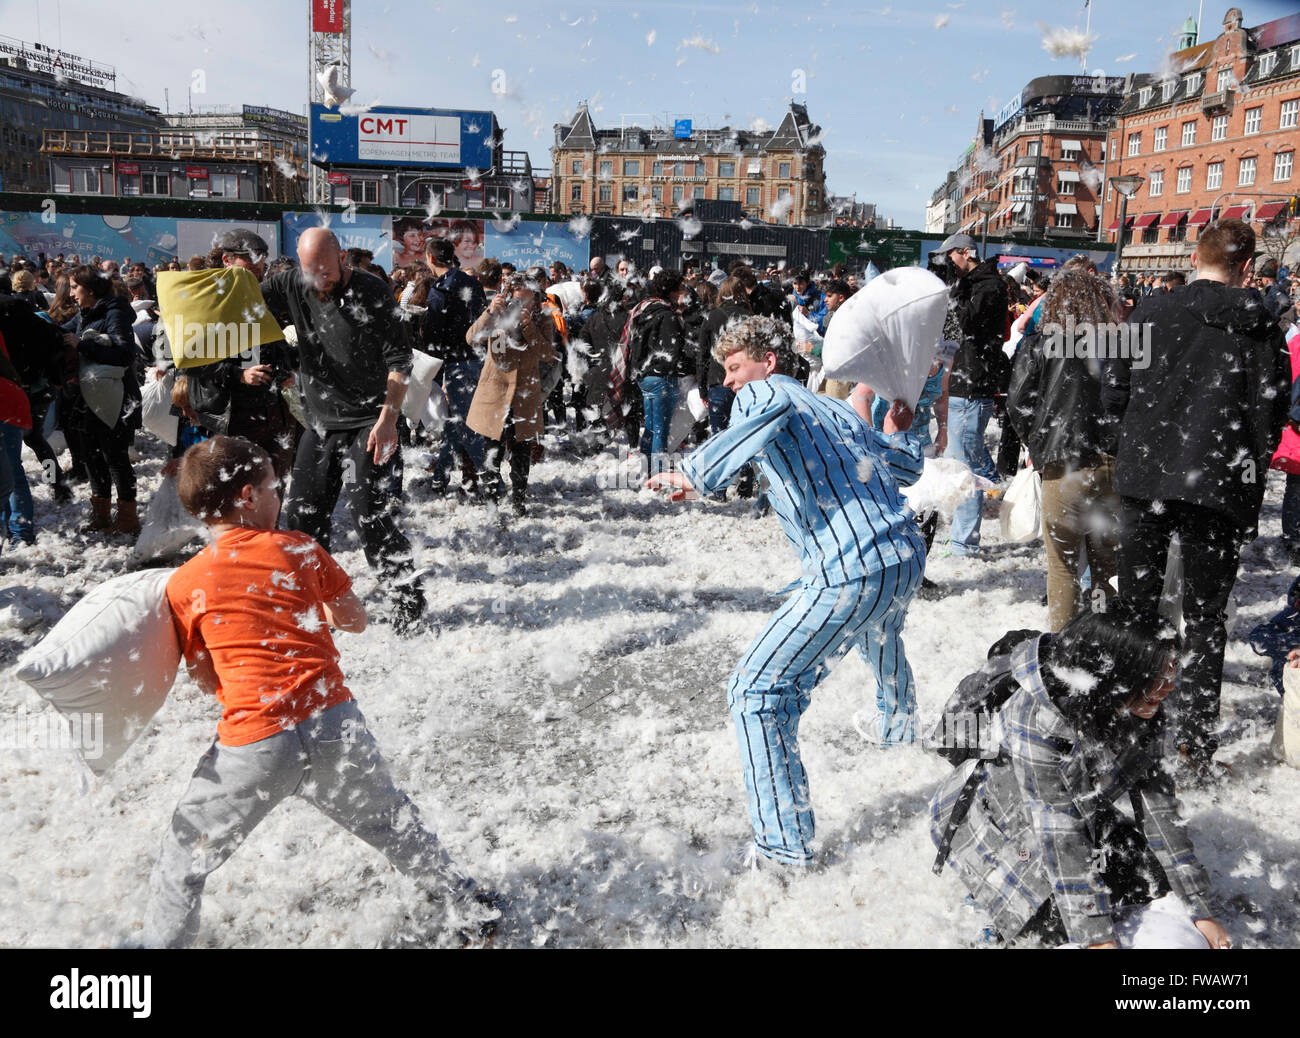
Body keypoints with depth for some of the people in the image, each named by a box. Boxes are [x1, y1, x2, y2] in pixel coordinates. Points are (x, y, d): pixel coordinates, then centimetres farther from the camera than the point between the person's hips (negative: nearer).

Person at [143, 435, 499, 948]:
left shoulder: (183, 586, 1)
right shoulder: (298, 548, 3)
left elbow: (206, 681, 8)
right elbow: (355, 620, 13)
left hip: (254, 743, -2)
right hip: (333, 723, 2)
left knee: (184, 859, 20)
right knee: (390, 823, 25)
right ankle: (459, 898, 40)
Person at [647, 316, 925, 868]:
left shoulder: (759, 394, -2)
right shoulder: (837, 408, 21)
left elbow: (775, 409, -31)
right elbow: (907, 468, 32)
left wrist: (698, 474, -32)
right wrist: (900, 430, 51)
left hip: (851, 576, -9)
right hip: (908, 557, 9)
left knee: (756, 692, -2)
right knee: (878, 634, 42)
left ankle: (785, 841, 3)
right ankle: (897, 727, 69)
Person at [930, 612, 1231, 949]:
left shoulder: (1139, 716, -16)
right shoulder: (1039, 717, -38)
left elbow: (1159, 811, -12)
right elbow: (1056, 832, -36)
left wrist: (1201, 913, -13)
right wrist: (1096, 937, -35)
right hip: (994, 819, -6)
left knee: (1152, 879, -9)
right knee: (1062, 918, -23)